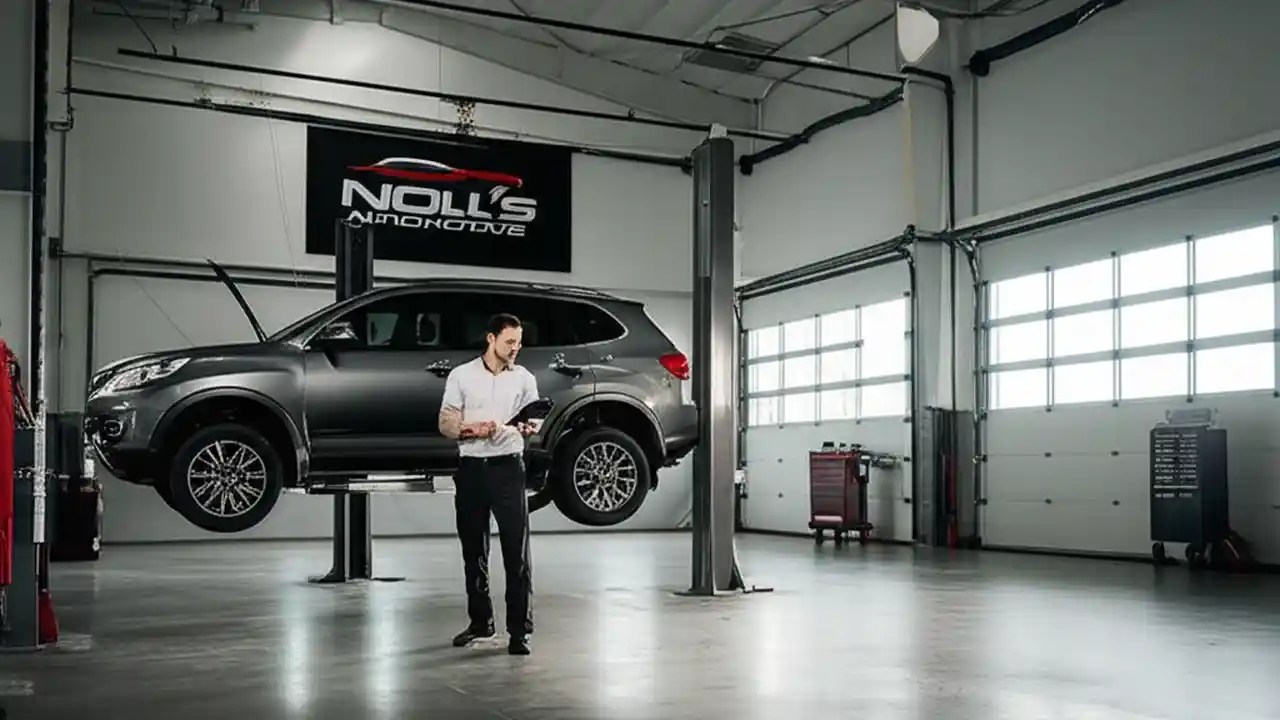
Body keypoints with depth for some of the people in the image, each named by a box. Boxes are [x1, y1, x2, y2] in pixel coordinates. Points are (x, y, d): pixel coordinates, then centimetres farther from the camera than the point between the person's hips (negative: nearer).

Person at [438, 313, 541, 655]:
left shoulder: (524, 378, 6)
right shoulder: (461, 375, 3)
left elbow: (534, 421, 7)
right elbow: (446, 424, 2)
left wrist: (529, 427, -17)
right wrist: (472, 430, -19)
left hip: (507, 468, -1)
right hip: (471, 468, 1)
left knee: (517, 550, -6)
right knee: (473, 551, 9)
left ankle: (519, 630, -4)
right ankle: (480, 622, 24)